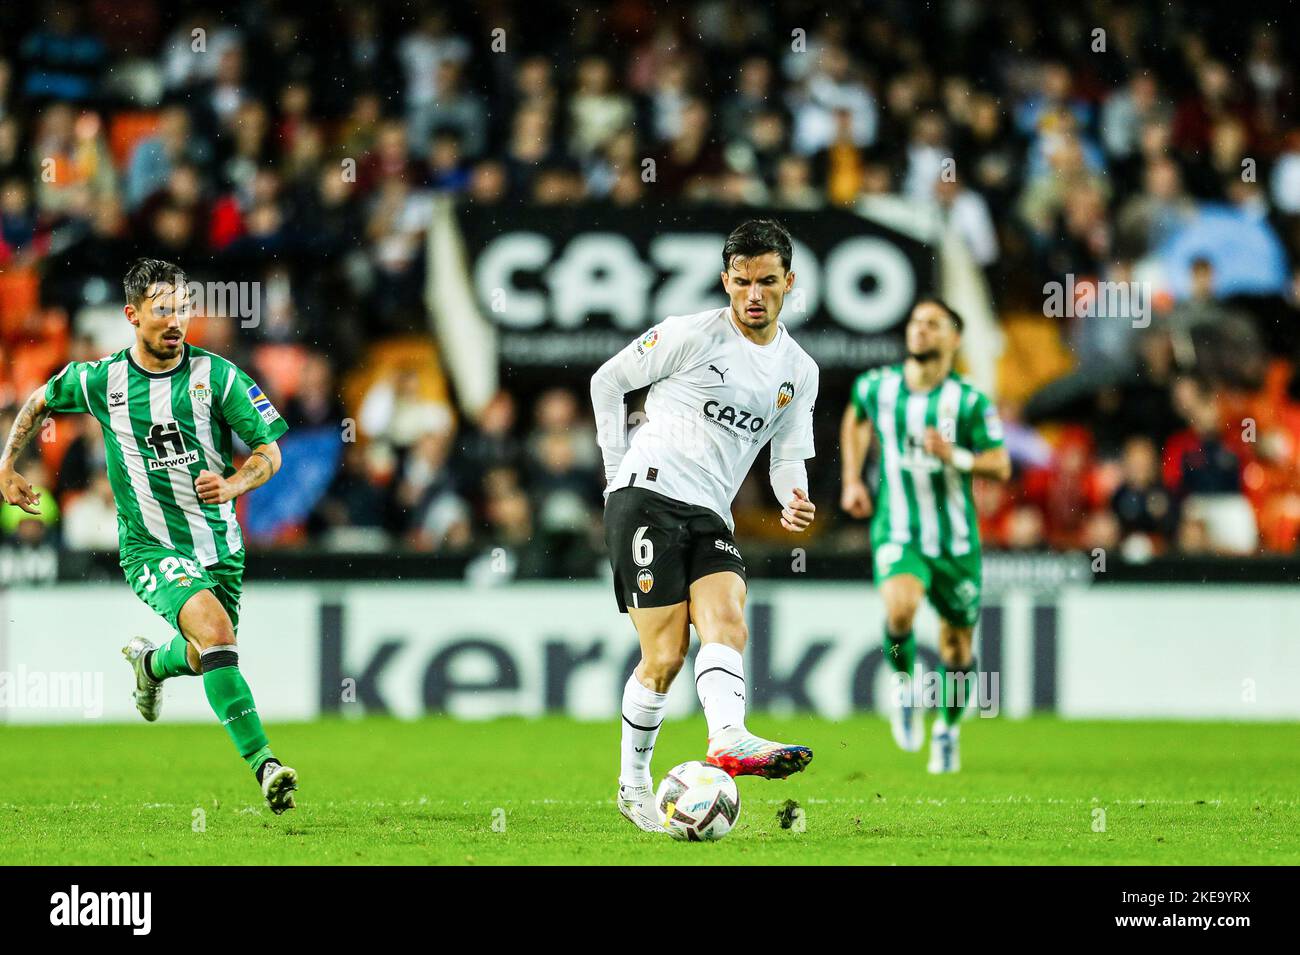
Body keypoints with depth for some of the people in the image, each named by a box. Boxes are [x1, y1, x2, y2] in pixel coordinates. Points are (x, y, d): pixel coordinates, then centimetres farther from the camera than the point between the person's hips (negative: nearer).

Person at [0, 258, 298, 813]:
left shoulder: (216, 376, -7)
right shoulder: (101, 380, -5)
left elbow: (269, 452, -4)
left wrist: (233, 485, -24)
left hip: (218, 543, 3)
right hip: (150, 548, -3)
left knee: (206, 657, 15)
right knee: (215, 630, -27)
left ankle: (151, 663, 53)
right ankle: (262, 762, -30)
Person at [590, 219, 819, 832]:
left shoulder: (800, 372, 14)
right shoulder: (692, 334, -2)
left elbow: (787, 457, 20)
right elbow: (607, 382, 7)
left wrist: (794, 501, -3)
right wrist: (617, 471, 3)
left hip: (710, 516, 5)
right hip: (648, 498, -5)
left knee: (726, 622, -23)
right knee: (665, 656, -11)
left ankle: (729, 740, -46)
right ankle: (633, 782, 2)